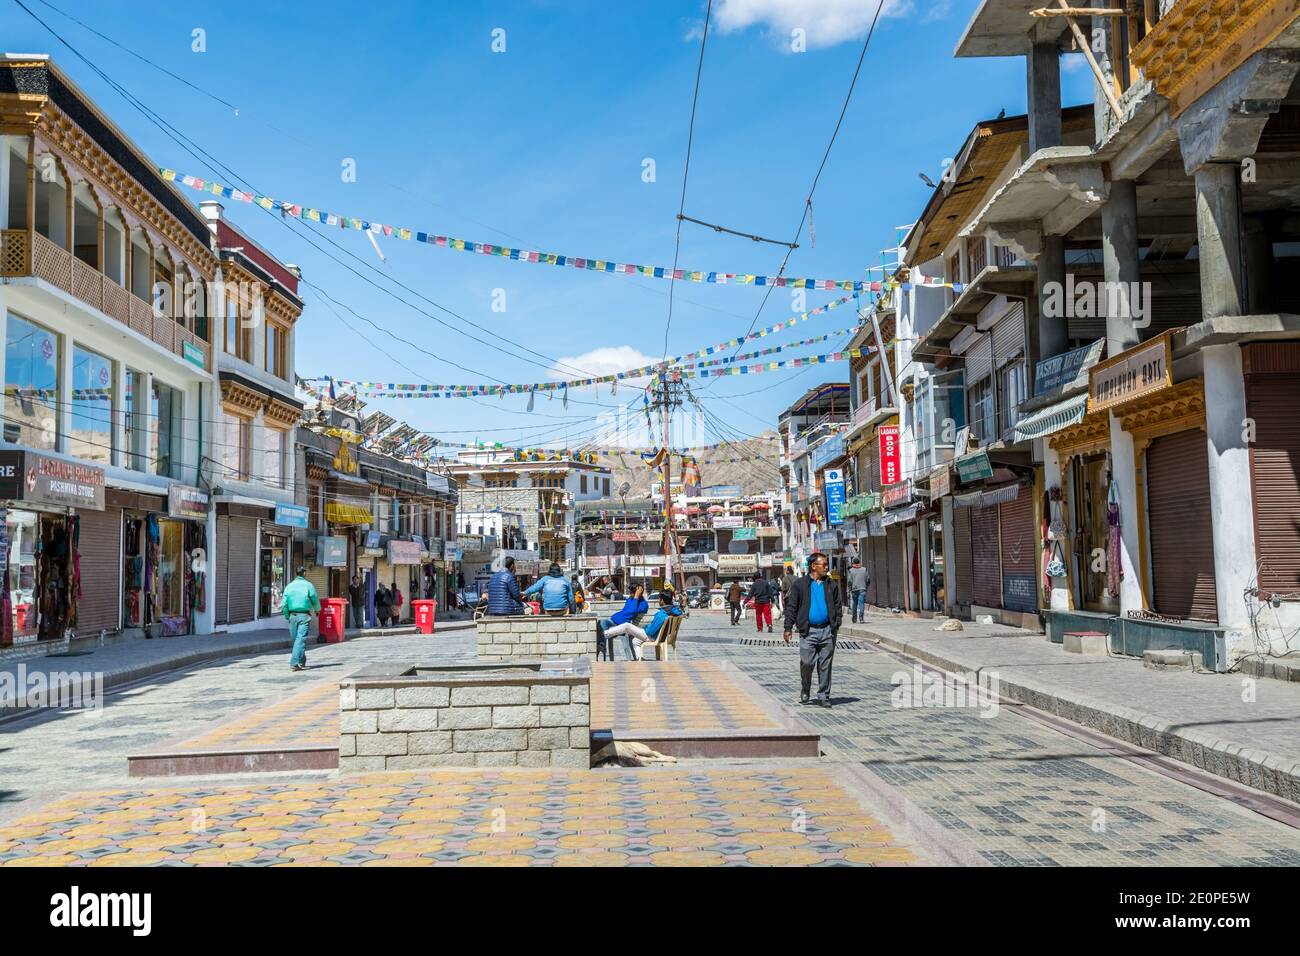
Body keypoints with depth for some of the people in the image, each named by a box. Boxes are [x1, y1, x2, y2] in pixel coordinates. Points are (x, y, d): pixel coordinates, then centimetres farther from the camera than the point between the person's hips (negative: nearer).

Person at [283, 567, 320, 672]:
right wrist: (317, 610, 20)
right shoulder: (308, 585, -4)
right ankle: (294, 663, -18)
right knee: (301, 639, -8)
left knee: (296, 639, 14)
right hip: (304, 615, -4)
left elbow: (284, 604, 5)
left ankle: (302, 662, 25)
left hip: (292, 615, 4)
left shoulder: (289, 586, 7)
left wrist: (287, 616, 16)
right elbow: (315, 600, 1)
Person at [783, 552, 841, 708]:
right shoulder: (800, 584, 2)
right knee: (807, 663, -4)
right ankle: (804, 692, 19)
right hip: (808, 631, -2)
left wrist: (836, 625, 1)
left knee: (825, 665, 5)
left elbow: (838, 607, 13)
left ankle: (823, 697, 13)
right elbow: (791, 607, 1)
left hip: (827, 630, 3)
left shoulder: (832, 585, 10)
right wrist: (788, 628, -5)